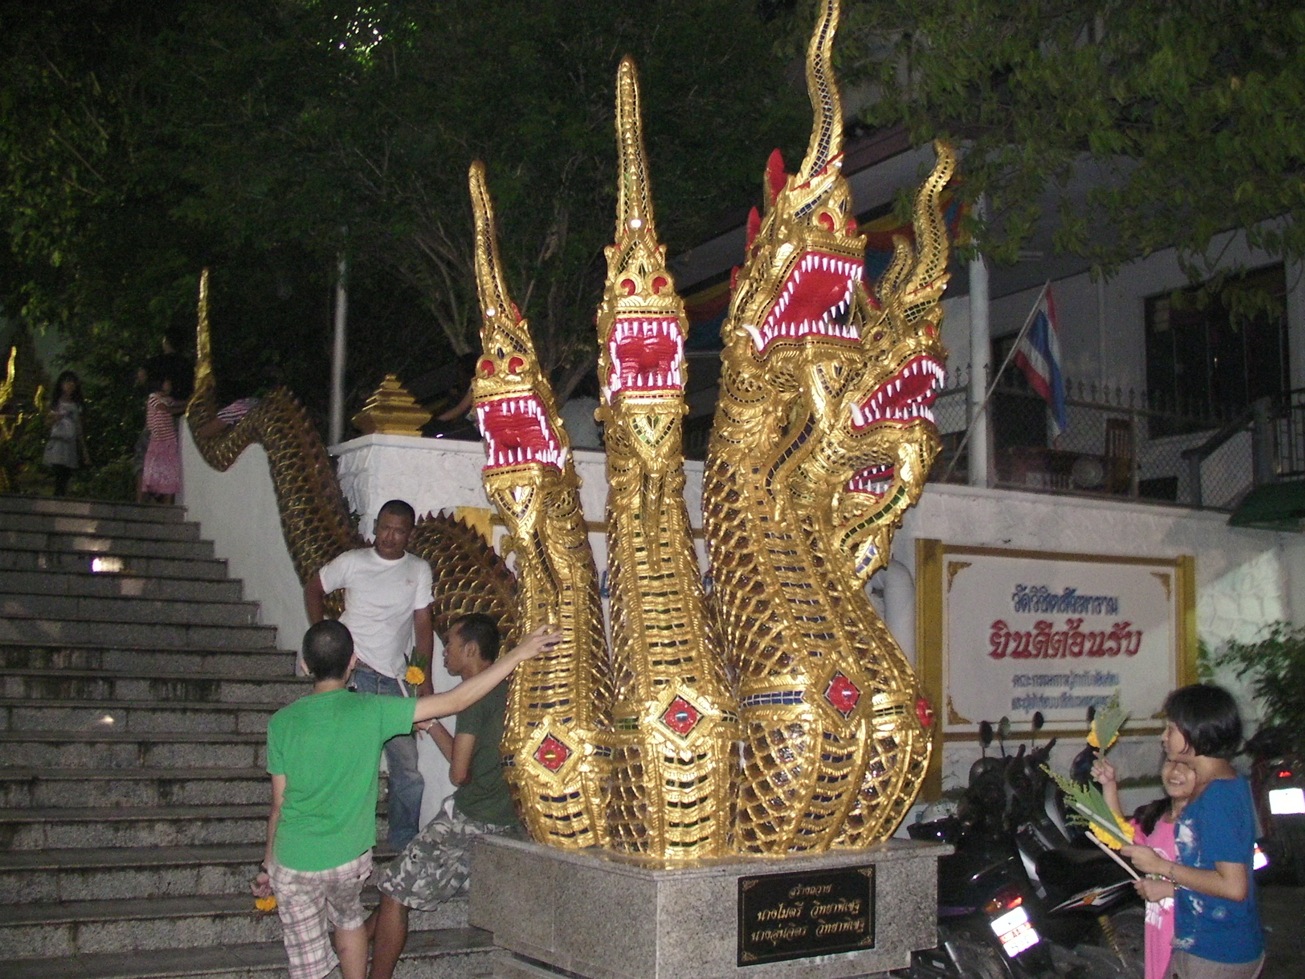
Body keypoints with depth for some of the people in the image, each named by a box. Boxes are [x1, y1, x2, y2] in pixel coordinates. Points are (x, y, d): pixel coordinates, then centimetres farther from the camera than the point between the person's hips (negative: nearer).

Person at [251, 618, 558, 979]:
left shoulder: (282, 722, -10)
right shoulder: (371, 711, -14)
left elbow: (279, 804, -3)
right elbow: (455, 701, -14)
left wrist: (268, 862, 12)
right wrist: (518, 654, -12)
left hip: (292, 861, 0)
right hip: (348, 858, 0)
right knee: (348, 920, 30)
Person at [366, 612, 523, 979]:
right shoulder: (503, 691, 13)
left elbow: (459, 772, -16)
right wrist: (431, 725, 18)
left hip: (470, 818, -9)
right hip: (504, 820, 9)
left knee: (395, 893, 0)